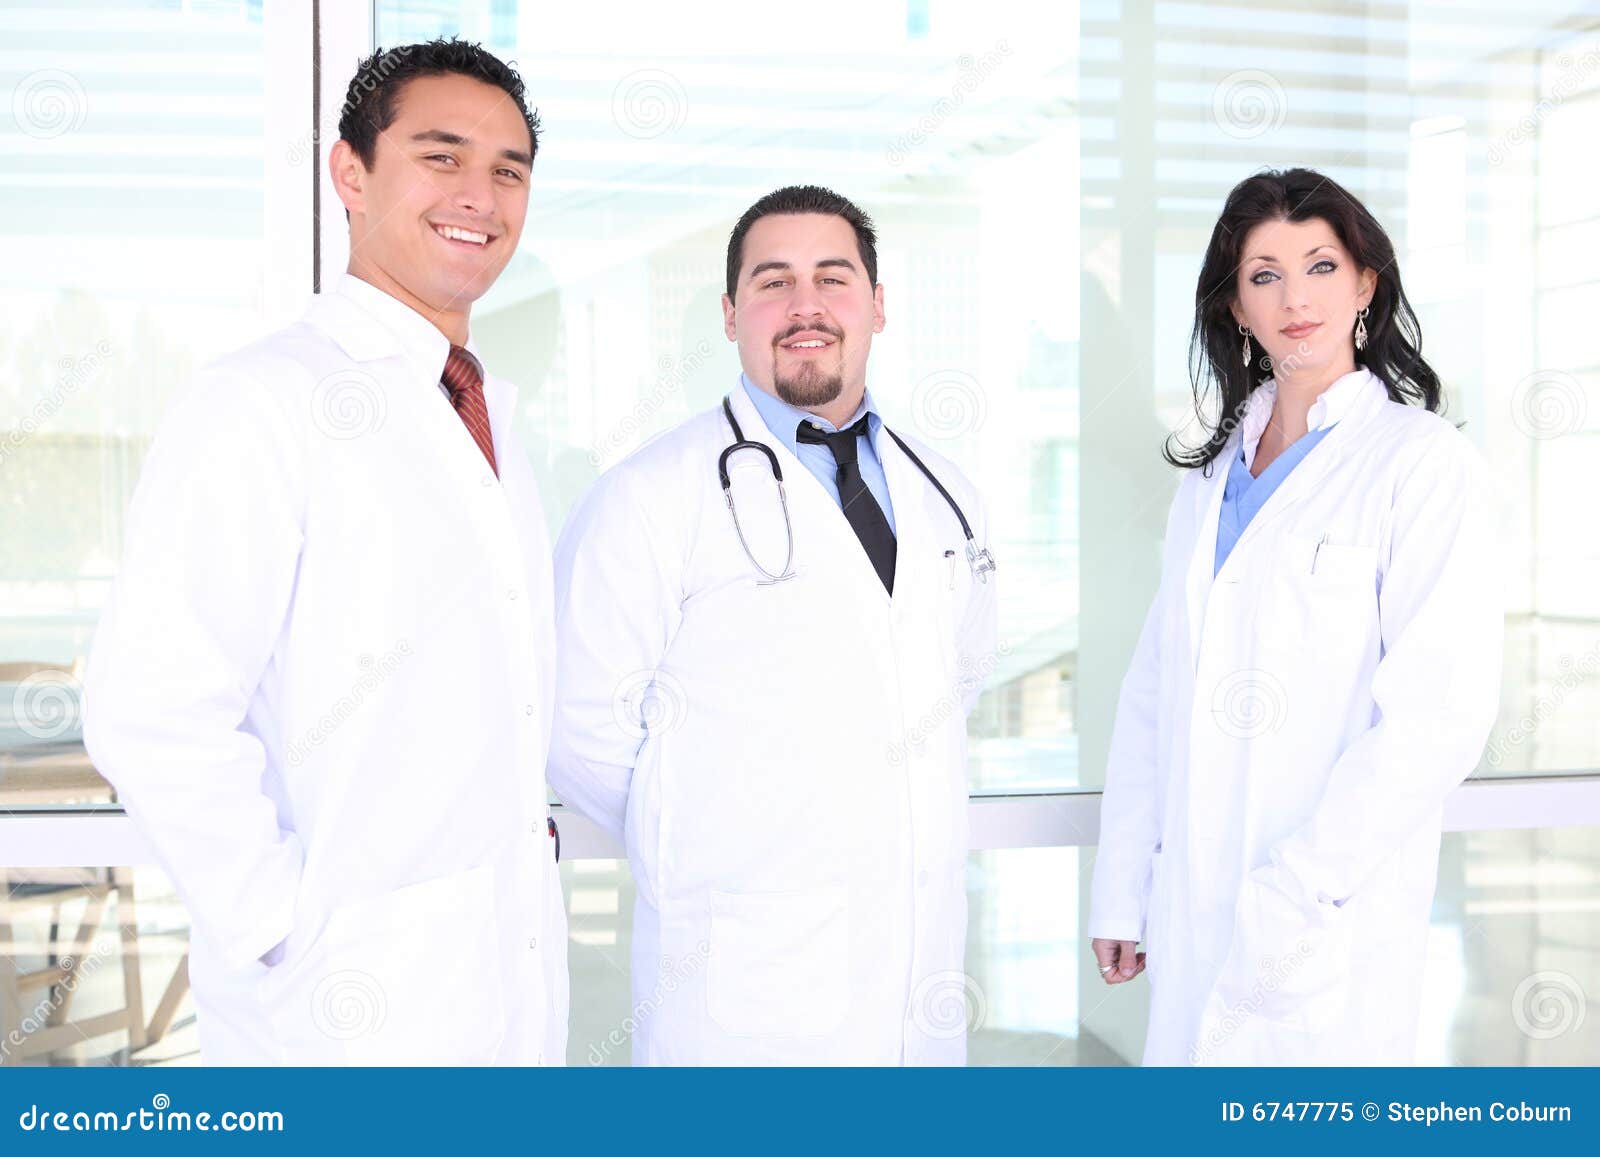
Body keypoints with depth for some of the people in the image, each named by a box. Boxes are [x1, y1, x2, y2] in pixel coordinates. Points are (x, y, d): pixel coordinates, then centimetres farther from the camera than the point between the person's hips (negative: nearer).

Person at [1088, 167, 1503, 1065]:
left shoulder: (1424, 461, -7)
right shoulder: (1215, 470, 12)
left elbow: (1440, 713, -15)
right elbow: (1155, 688, 10)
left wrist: (1290, 896, -18)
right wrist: (1123, 888, 5)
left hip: (1328, 921, -5)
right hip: (1193, 907, 5)